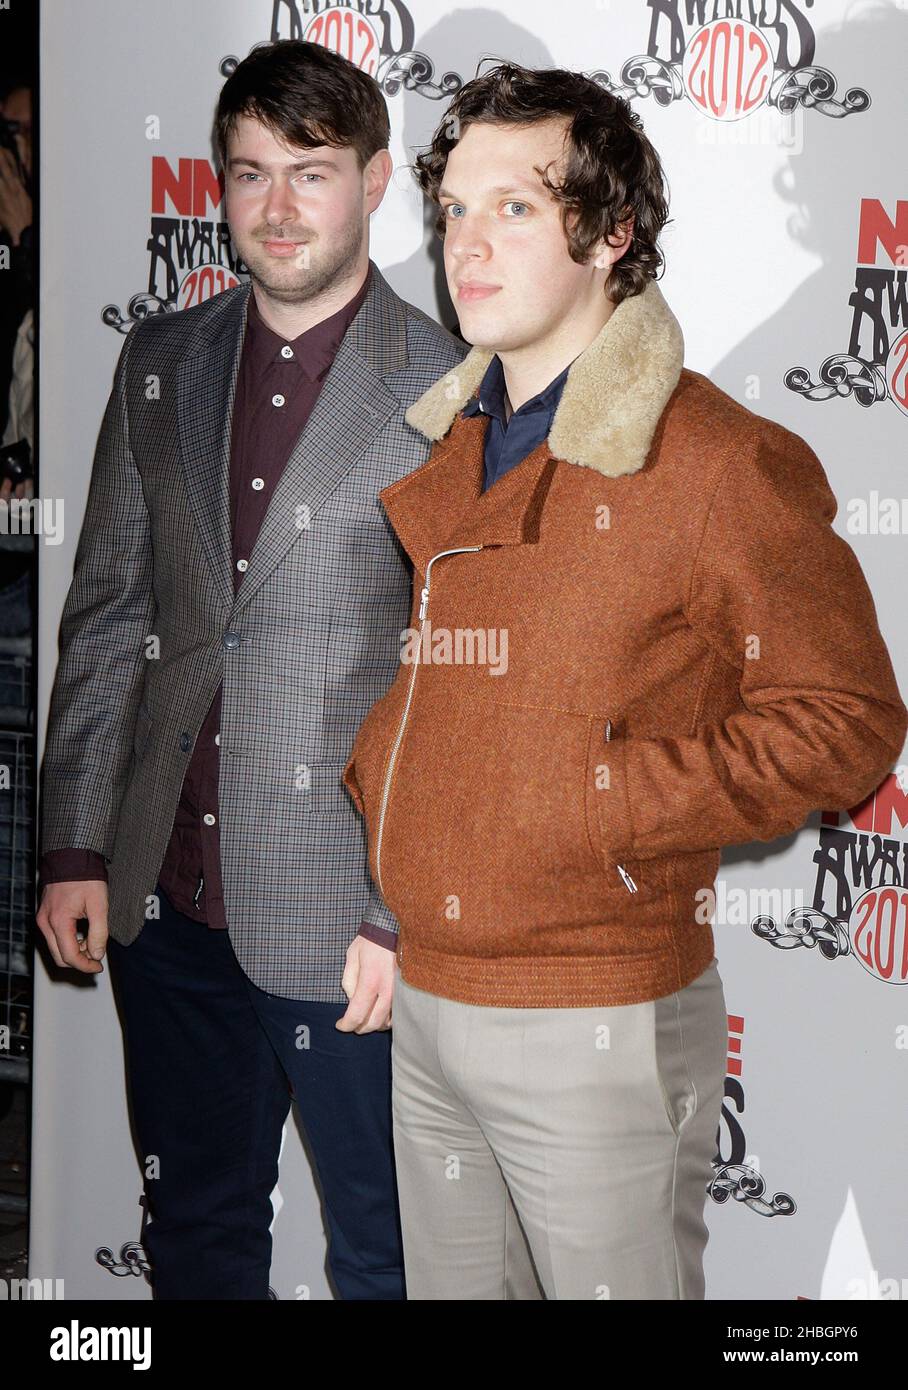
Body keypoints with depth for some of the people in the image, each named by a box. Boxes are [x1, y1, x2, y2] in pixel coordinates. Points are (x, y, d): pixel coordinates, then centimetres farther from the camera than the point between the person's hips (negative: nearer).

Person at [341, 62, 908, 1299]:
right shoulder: (441, 453, 10)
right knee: (446, 1287, 21)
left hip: (602, 1024, -7)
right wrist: (376, 782, 5)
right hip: (424, 1007, 7)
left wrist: (599, 806, -17)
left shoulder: (718, 462, -13)